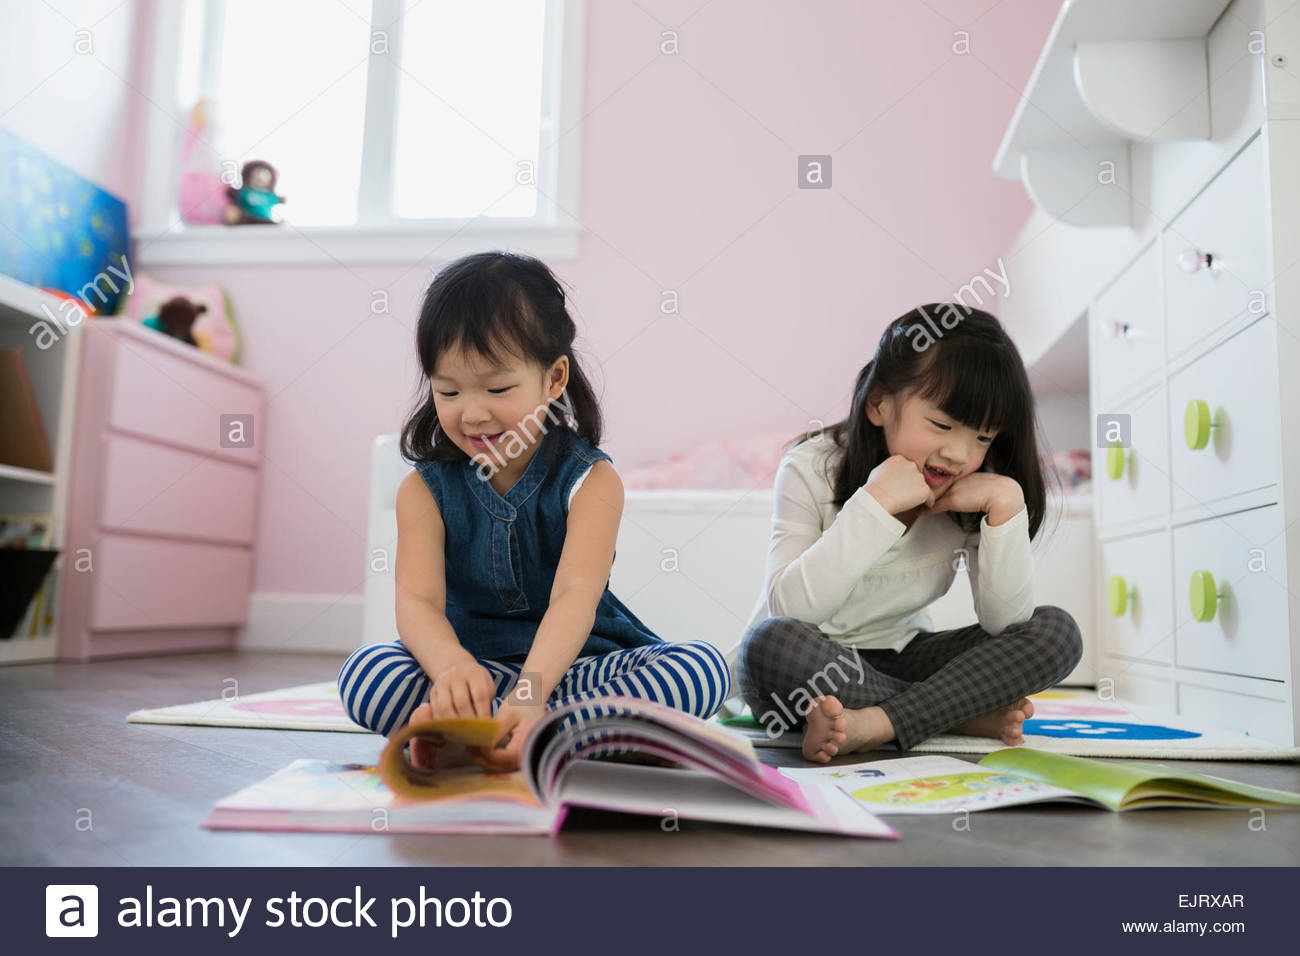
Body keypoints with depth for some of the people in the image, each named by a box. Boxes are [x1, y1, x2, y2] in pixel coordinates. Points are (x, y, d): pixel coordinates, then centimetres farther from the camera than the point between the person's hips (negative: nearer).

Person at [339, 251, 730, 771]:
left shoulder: (591, 480, -10)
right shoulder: (425, 489, -3)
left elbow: (576, 594, -26)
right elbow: (416, 598, -19)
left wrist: (532, 691, -46)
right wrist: (450, 665, -45)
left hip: (573, 663, 0)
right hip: (474, 666, 0)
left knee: (704, 667, -28)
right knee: (365, 672, -26)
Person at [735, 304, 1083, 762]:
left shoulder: (970, 497, -6)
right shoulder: (812, 468, -16)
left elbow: (1007, 623, -13)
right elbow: (789, 609, -28)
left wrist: (1007, 505, -23)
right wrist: (874, 503, -33)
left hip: (900, 663, 4)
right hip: (810, 673, -3)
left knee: (1056, 631, -13)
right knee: (774, 641, -37)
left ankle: (876, 724, -26)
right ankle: (965, 713, -19)